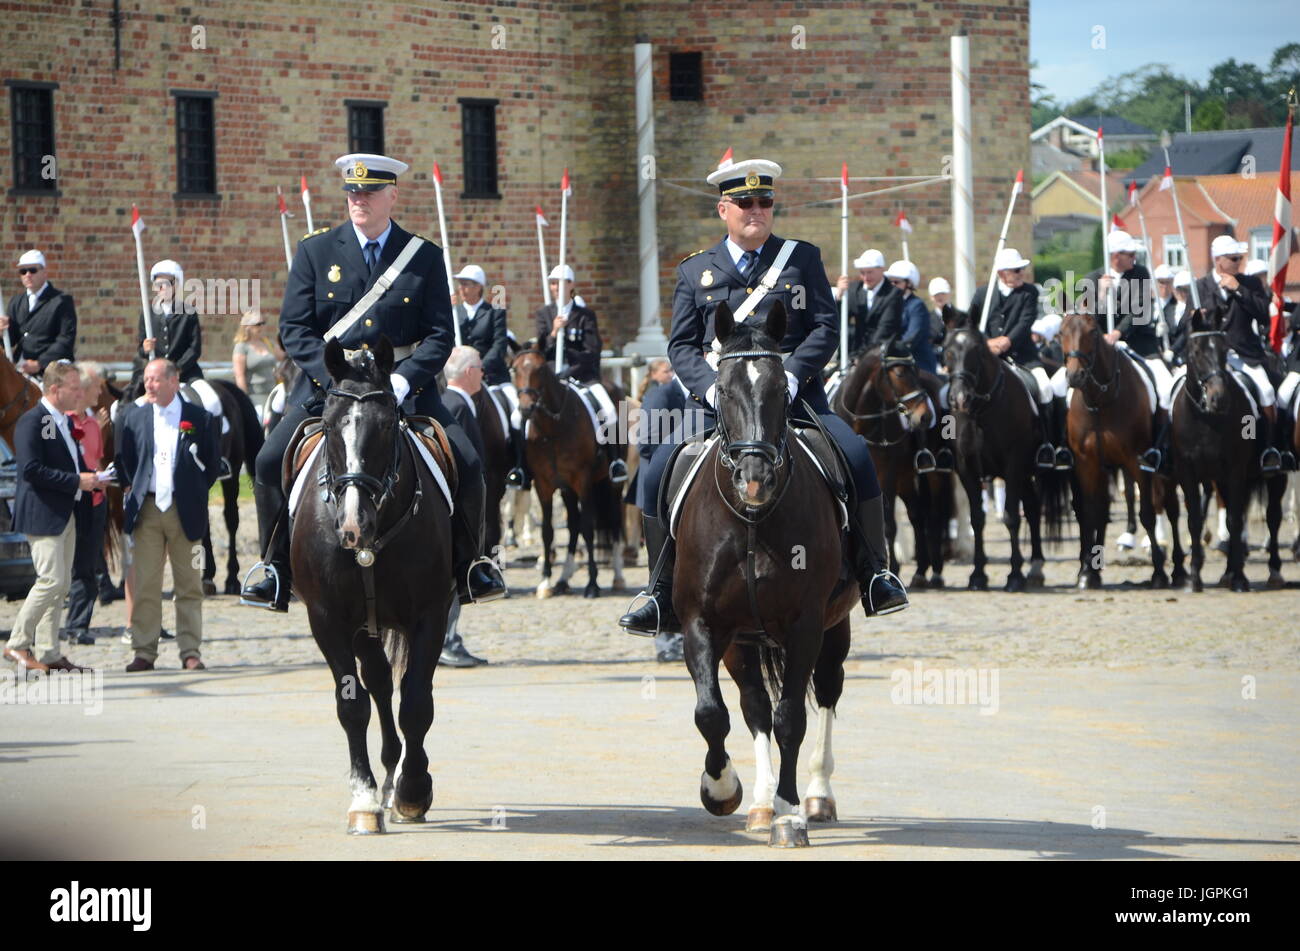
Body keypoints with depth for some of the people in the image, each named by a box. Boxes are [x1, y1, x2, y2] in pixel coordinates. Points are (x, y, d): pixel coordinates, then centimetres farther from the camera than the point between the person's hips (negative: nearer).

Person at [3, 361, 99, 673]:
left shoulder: (64, 422, 17)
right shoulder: (32, 421, -13)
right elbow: (31, 469, -21)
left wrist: (89, 476, 5)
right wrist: (76, 481, -20)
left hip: (65, 515, 10)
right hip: (42, 515, -10)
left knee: (61, 584, 9)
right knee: (51, 581, -14)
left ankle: (49, 653, 12)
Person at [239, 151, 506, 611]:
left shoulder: (426, 257, 4)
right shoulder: (315, 251, 5)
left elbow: (439, 335, 1)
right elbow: (293, 328, 0)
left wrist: (402, 380, -17)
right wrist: (336, 378, -14)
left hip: (405, 386, 0)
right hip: (326, 384, 0)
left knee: (466, 466, -15)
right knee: (270, 463, -19)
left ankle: (468, 566, 7)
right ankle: (277, 571, -2)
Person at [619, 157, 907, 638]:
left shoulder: (803, 258, 11)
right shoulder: (695, 271, 14)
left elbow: (826, 326, 2)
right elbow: (681, 345, 8)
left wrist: (791, 374, -14)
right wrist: (711, 386, -13)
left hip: (794, 394, -1)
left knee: (856, 455, -24)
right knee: (658, 473, -18)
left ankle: (873, 574, -11)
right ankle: (664, 596, -7)